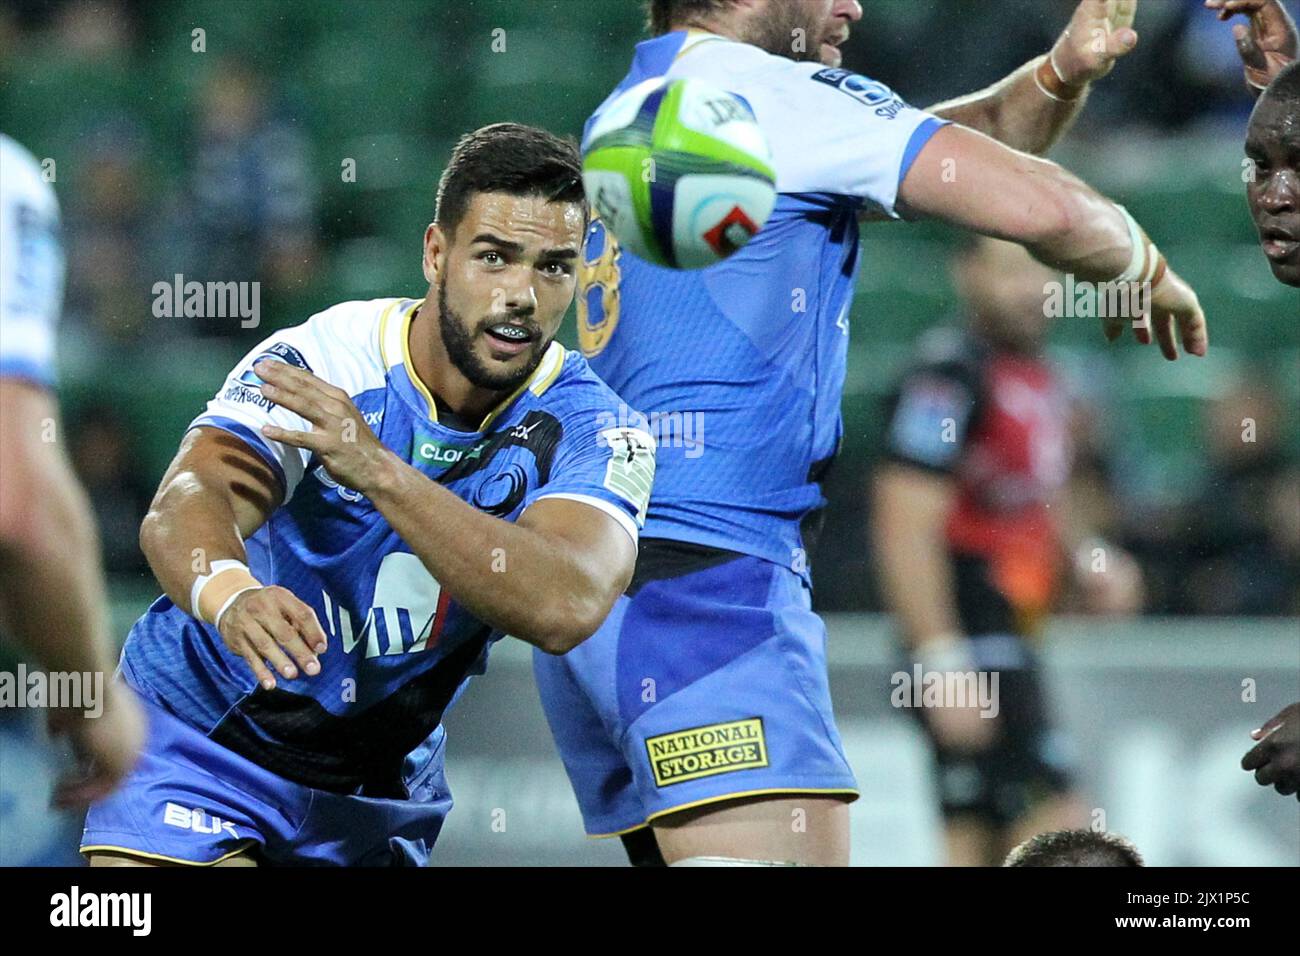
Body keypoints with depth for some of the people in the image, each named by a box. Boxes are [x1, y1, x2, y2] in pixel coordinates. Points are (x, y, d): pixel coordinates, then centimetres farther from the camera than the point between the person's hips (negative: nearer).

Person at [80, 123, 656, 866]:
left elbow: (565, 609, -34)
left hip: (383, 790, 3)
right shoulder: (318, 364, -19)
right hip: (199, 738, -3)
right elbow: (180, 511, -36)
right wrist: (230, 596, -60)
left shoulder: (590, 427, -15)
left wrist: (381, 471, -44)